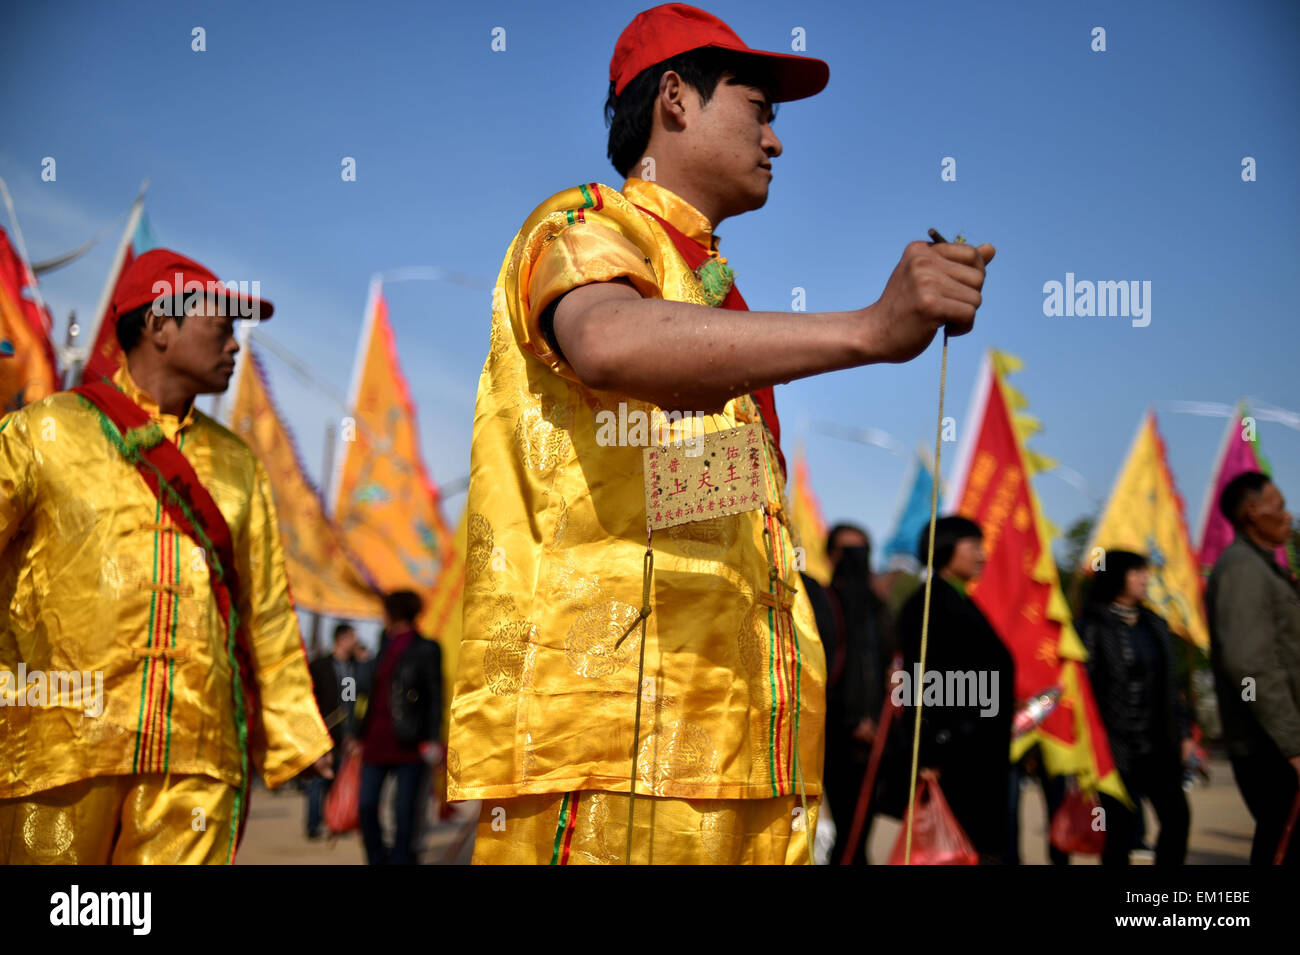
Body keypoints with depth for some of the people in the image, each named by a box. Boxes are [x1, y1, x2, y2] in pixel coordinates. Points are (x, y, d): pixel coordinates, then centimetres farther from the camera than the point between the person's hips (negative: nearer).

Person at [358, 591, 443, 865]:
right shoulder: (386, 645, 18)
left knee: (405, 810, -3)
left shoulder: (426, 649, -1)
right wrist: (363, 734, 20)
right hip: (377, 739, 6)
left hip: (408, 740, -6)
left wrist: (433, 739, -13)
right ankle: (378, 860, 15)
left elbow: (436, 696, -5)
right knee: (367, 806, 1)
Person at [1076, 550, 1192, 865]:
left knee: (1177, 816, 1)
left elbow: (1171, 685, 18)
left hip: (1158, 745, 6)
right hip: (1115, 747, -6)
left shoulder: (1155, 624, 14)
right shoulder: (1093, 626, -7)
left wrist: (1183, 733, 13)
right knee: (1121, 827, -1)